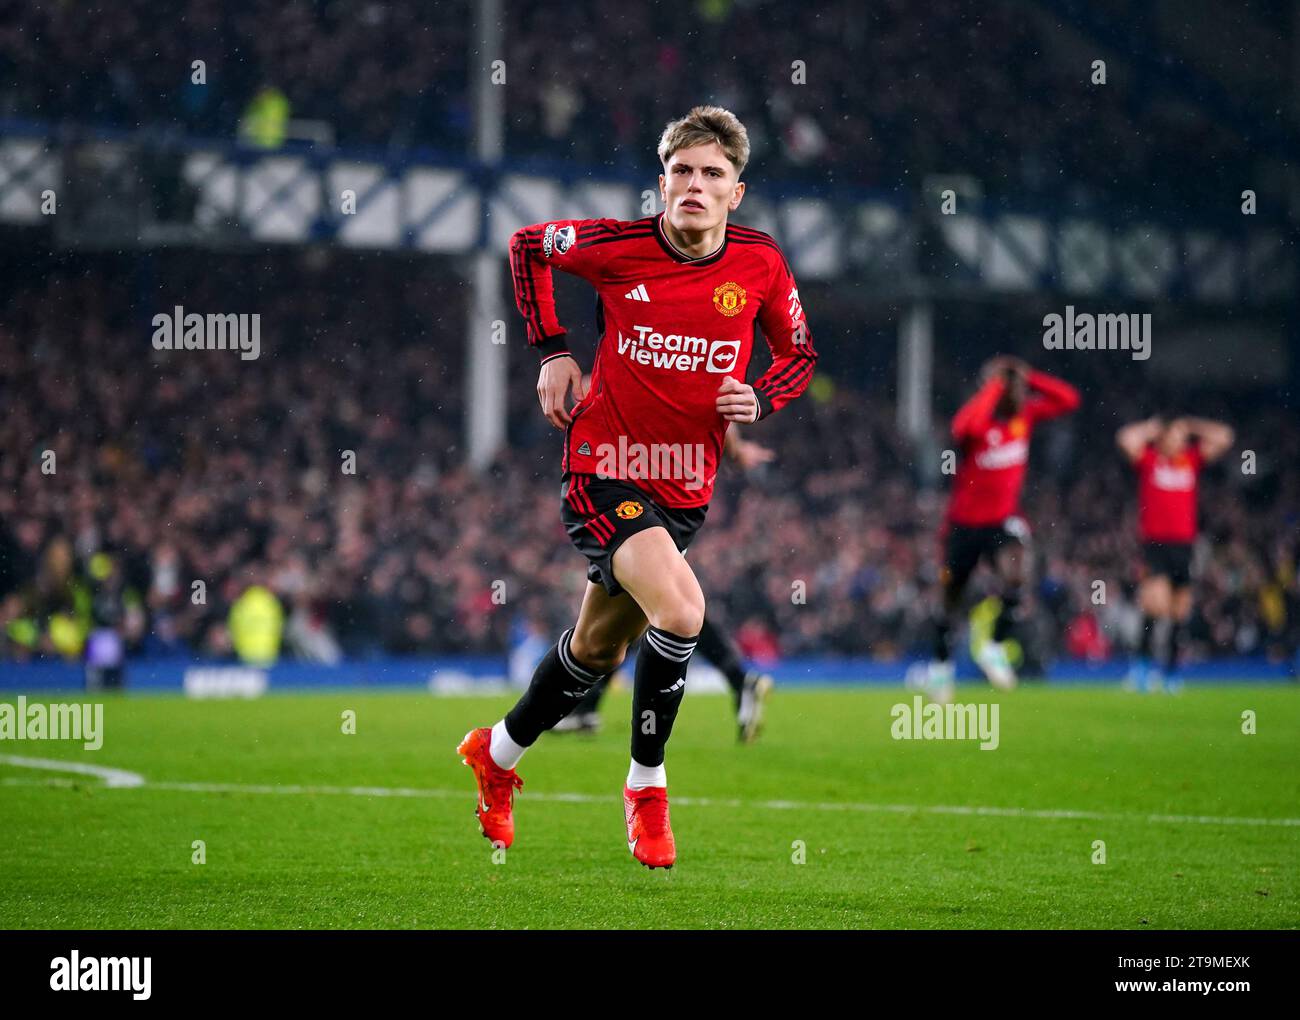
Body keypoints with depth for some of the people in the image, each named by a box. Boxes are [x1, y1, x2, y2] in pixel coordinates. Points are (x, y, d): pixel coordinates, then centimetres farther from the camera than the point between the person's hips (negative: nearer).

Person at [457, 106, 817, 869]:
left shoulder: (761, 264, -5)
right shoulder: (619, 247, -13)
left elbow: (800, 355, 11)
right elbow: (528, 245, 7)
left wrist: (759, 400, -10)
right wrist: (553, 353, 1)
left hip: (688, 488, 4)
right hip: (603, 469, -4)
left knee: (597, 648, 16)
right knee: (680, 611, -26)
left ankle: (498, 753, 42)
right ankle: (647, 784, -7)